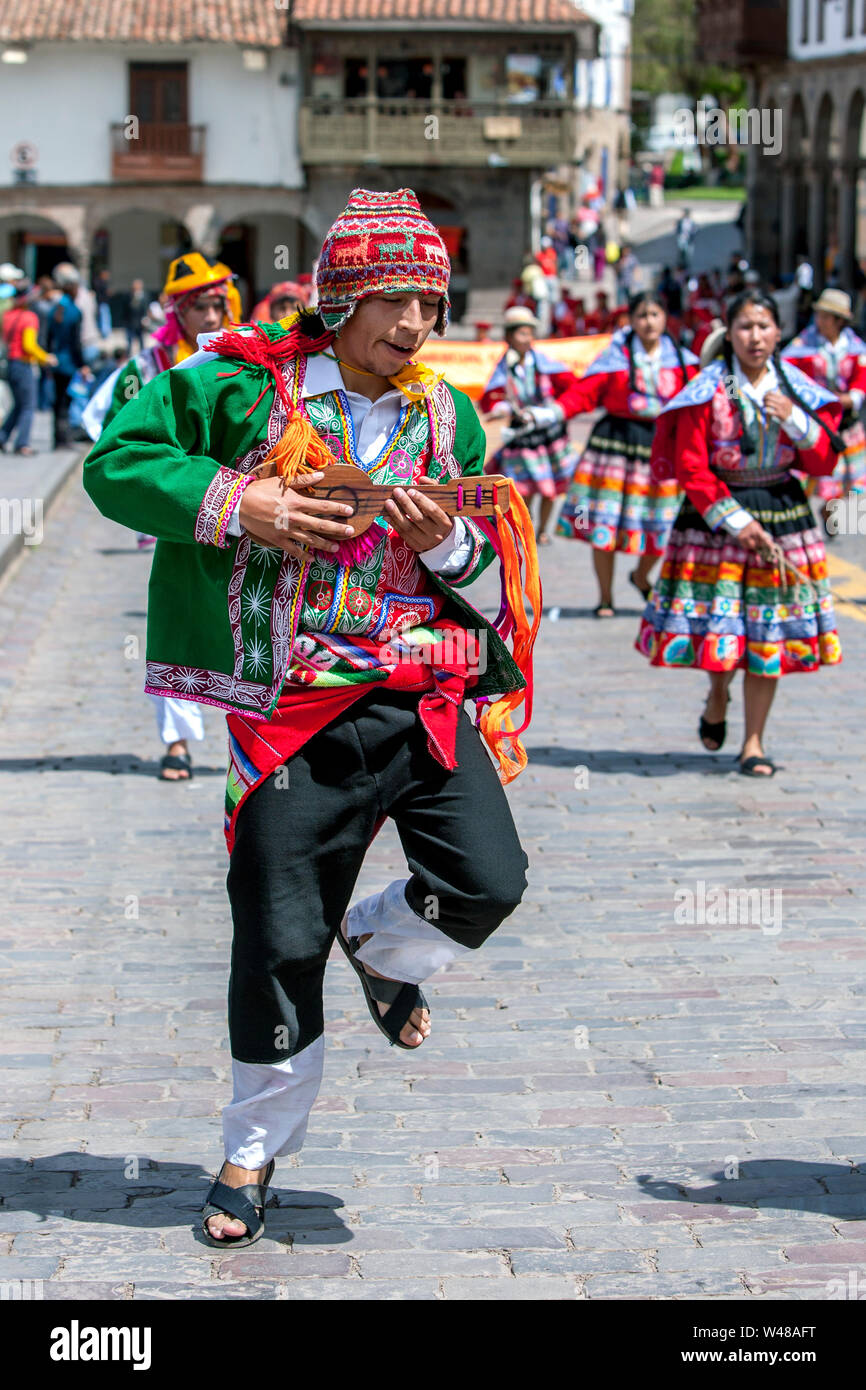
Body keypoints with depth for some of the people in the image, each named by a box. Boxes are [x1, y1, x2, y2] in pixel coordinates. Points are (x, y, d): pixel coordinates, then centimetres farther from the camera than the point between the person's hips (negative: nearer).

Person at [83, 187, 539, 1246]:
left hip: (426, 699, 3)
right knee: (279, 942, 2)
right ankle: (254, 1149, 24)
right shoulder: (243, 390, -2)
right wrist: (236, 504, -14)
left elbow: (498, 571, 14)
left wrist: (447, 544, -9)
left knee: (487, 882, -17)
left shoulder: (448, 418, 9)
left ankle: (382, 948, 20)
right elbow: (115, 464, -3)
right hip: (297, 714, -3)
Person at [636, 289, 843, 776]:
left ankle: (754, 742, 9)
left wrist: (796, 421, -12)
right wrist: (735, 521, -13)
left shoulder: (796, 389, 4)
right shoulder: (708, 390, -6)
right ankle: (718, 696, 27)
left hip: (784, 514, 3)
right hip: (715, 516, -3)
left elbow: (823, 462, 5)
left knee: (768, 631, 1)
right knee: (718, 621, -7)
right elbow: (690, 468, -8)